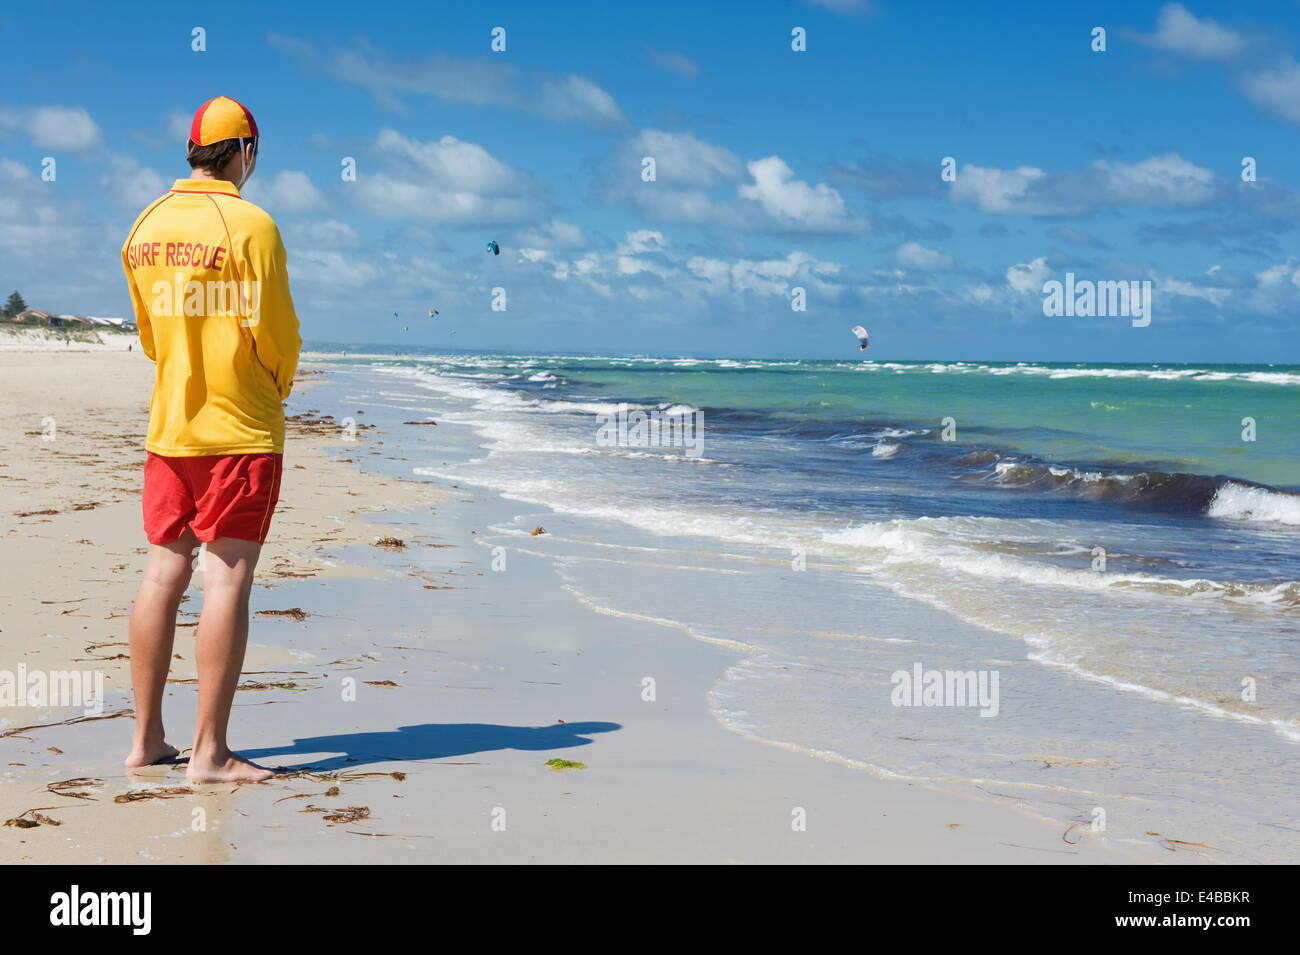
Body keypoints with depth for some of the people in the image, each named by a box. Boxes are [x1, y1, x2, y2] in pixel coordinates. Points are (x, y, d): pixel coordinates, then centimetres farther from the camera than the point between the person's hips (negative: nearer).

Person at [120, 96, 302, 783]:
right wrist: (280, 384, 8)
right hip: (240, 428, -6)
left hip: (169, 424, 6)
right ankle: (209, 752, -4)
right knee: (228, 578, -4)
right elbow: (275, 329, -11)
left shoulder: (146, 226, 8)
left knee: (163, 573, 10)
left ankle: (146, 739, 15)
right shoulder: (250, 225, -12)